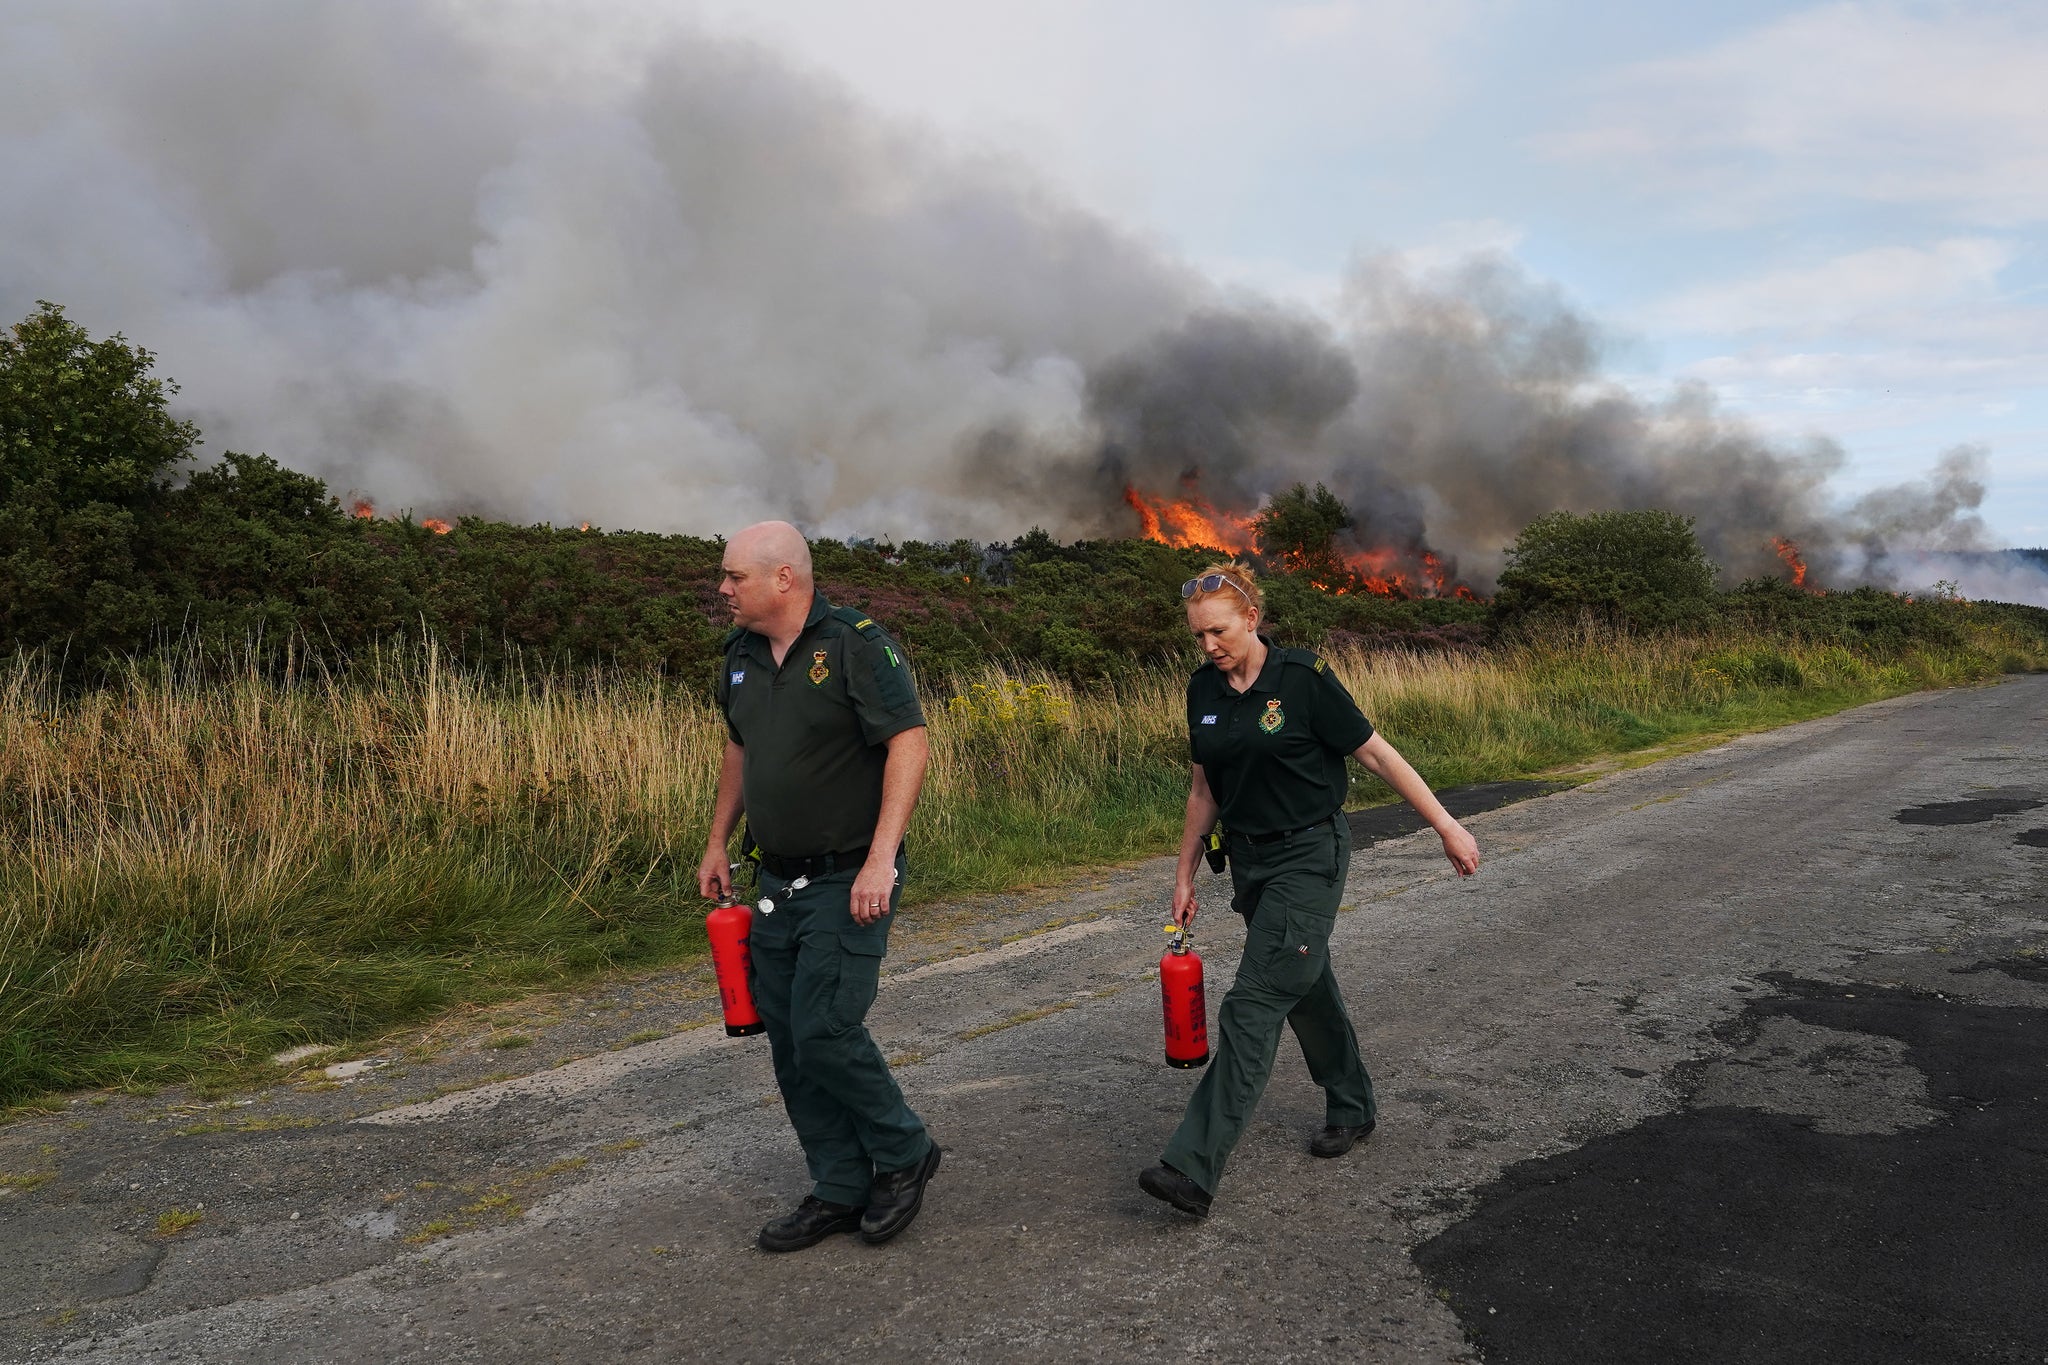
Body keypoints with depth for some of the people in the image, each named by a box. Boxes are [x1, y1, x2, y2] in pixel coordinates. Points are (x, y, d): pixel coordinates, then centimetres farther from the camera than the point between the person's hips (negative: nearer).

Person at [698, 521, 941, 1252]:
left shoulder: (857, 644, -15)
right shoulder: (741, 654, 9)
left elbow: (909, 744, -20)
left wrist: (880, 858, -27)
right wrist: (717, 842, 19)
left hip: (849, 880, -8)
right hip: (779, 881, 8)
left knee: (824, 1031, -12)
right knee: (787, 1040, 9)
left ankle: (904, 1153, 13)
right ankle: (840, 1189, 22)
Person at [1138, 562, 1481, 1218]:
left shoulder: (1303, 679, -14)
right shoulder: (1204, 689, 3)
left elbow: (1376, 753, -9)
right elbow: (1205, 788, 11)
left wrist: (1447, 827, -6)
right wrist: (1185, 876, 13)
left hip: (1309, 856, -6)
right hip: (1249, 859, 6)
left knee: (1253, 1004, -12)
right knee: (1306, 987, 19)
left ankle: (1194, 1169, -14)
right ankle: (1350, 1108, 41)